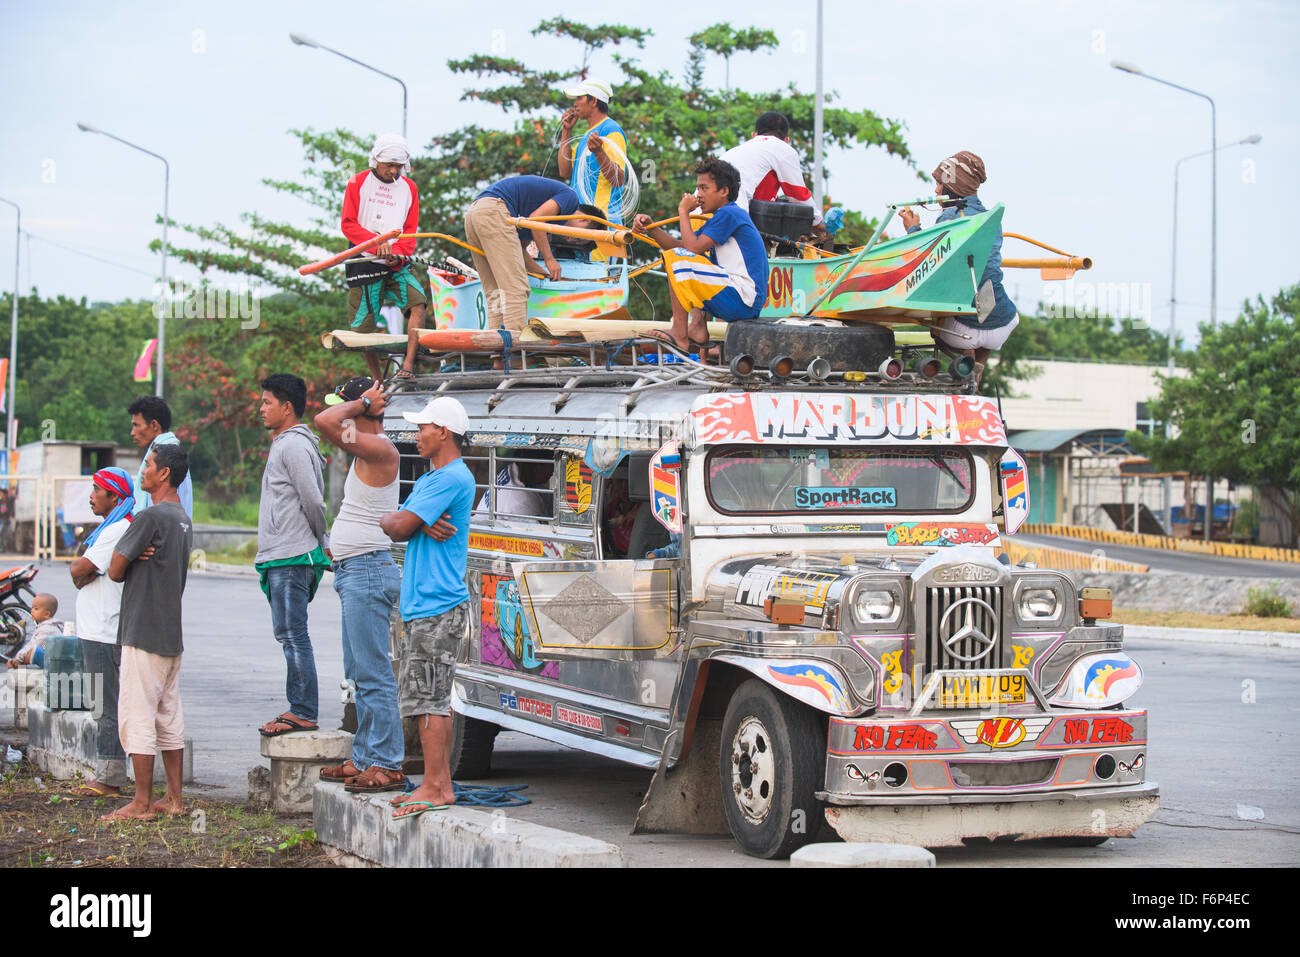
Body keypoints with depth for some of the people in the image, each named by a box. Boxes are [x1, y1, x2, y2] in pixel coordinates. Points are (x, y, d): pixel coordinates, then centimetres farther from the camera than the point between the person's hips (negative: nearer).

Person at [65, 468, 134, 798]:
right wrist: (82, 572, -4)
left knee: (107, 707, -7)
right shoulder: (109, 528, 19)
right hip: (96, 631, 11)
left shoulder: (118, 531, -15)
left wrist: (78, 568, 1)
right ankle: (105, 776, 17)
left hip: (105, 634, -11)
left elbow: (79, 569, -20)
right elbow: (82, 572, 17)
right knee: (104, 706, 13)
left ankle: (109, 779, -5)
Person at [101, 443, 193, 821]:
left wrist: (128, 562, 9)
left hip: (143, 633, -9)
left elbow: (115, 571, -12)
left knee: (137, 716, -5)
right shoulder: (183, 520, 14)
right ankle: (174, 798, 15)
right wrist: (138, 560, 0)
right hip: (172, 634, 9)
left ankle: (141, 803, -5)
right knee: (169, 717, 12)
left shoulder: (149, 517, -15)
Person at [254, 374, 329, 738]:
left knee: (293, 636, -9)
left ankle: (304, 714, -8)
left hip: (292, 558, -10)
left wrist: (321, 540, -2)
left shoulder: (294, 446, -12)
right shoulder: (284, 445, 20)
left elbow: (313, 501, -15)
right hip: (283, 557, 10)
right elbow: (311, 501, 23)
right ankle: (299, 710, 13)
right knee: (290, 636, 11)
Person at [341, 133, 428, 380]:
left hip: (397, 263, 2)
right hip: (364, 262, -2)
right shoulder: (358, 183, 3)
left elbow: (411, 230, 9)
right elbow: (348, 224, -3)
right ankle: (377, 380, 12)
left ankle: (407, 367, -27)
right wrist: (376, 242, -18)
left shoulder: (409, 188, 11)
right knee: (364, 326, -2)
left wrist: (398, 254, -11)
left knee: (418, 302, -22)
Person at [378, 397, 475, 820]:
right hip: (421, 606, 10)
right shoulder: (430, 479, 20)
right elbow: (395, 528, 11)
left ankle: (434, 788, -6)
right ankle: (441, 785, 16)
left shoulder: (453, 479, -13)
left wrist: (393, 519, 5)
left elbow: (398, 525, -17)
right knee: (433, 698, 12)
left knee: (428, 698, -9)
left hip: (437, 607, -10)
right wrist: (421, 526, -9)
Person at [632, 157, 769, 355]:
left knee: (675, 259, -13)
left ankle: (679, 335, -13)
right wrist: (650, 228, 3)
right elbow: (680, 246, 17)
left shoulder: (728, 214, -10)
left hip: (741, 301, -11)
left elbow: (692, 247, -17)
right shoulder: (719, 218, 21)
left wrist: (684, 211, -5)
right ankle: (698, 328, 10)